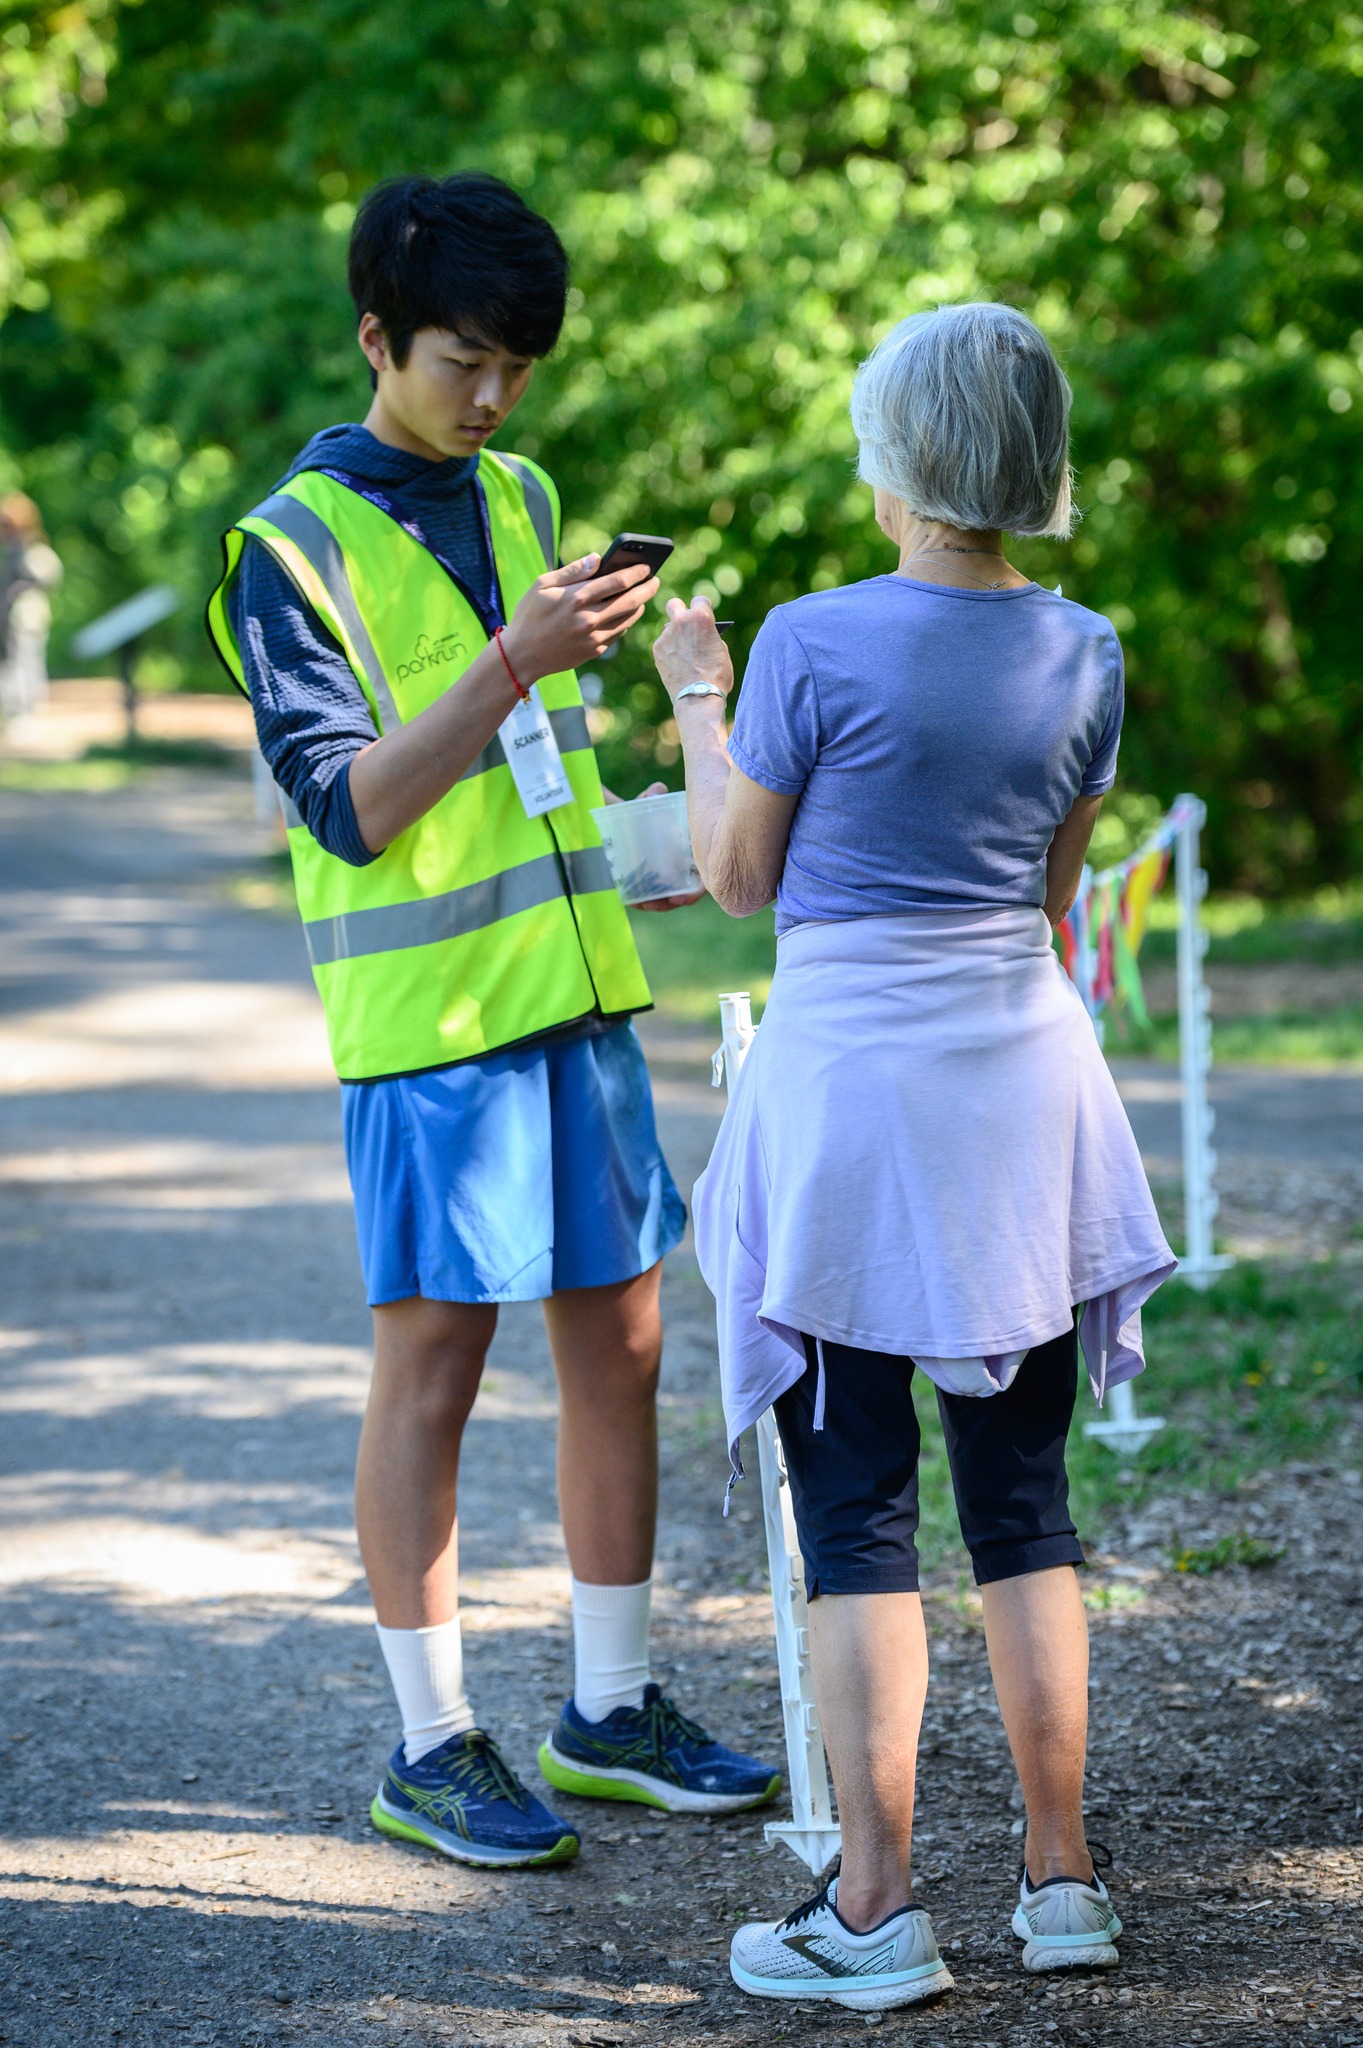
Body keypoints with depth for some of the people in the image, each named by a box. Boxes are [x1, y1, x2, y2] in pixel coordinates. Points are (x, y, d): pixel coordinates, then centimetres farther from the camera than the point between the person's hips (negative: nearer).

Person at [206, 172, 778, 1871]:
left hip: (575, 988, 7)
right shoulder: (292, 547, -9)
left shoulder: (519, 498, 13)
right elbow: (350, 805, -17)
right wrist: (516, 662, -24)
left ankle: (611, 1711, 20)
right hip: (426, 1017, -7)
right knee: (432, 1363, -2)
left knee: (619, 1338, 9)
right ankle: (432, 1746, 7)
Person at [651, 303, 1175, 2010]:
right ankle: (1060, 1879, 15)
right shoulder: (1081, 653, 2)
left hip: (850, 1083, -4)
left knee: (854, 1511, 1)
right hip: (1022, 1080, 5)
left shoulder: (819, 644, -13)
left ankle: (875, 1912, 2)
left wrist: (698, 698, 12)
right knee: (1023, 1496, 13)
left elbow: (737, 876, -2)